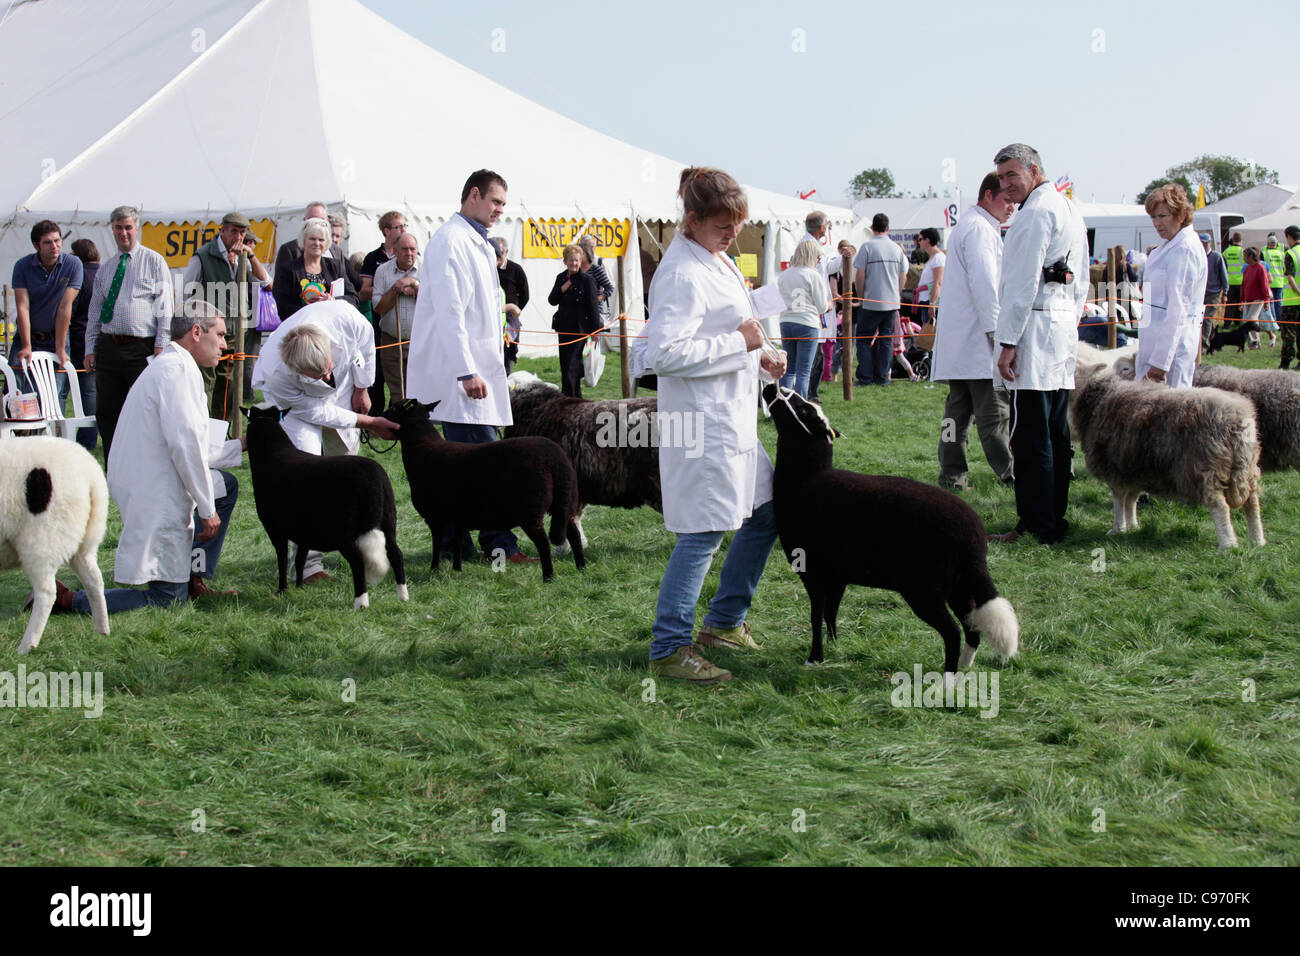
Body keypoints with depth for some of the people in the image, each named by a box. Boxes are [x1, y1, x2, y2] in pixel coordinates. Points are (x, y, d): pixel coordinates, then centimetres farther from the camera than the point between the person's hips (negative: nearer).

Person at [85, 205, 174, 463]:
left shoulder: (154, 262, 4)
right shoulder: (105, 269, 17)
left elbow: (165, 307, -2)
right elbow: (95, 311, 19)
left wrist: (161, 345, -11)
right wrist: (90, 349, 9)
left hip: (141, 349, -5)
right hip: (109, 347, 5)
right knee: (106, 412, 5)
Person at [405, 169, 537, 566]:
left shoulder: (479, 245, 20)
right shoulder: (450, 240, -11)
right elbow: (449, 311, -18)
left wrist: (491, 366, 21)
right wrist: (467, 372, -22)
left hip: (477, 367, 10)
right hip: (459, 370, -10)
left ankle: (452, 540, 15)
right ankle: (499, 544, -10)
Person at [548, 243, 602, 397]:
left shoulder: (587, 279, -7)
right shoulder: (561, 278, 10)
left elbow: (593, 305, -7)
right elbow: (552, 300, 10)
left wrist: (595, 330, -9)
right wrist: (562, 289, -8)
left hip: (580, 327, -6)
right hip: (564, 327, 6)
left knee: (572, 364, -10)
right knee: (564, 363, 10)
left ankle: (568, 398, -10)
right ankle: (577, 397, 22)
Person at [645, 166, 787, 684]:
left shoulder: (716, 260, 14)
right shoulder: (682, 273, -19)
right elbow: (665, 353, -28)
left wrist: (759, 355, 12)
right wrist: (738, 342, -21)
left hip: (733, 418, 11)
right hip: (702, 424, -11)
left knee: (765, 514, 17)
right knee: (702, 534, -7)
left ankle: (722, 623, 28)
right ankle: (669, 648, 0)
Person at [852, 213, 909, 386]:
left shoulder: (867, 246, -9)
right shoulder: (897, 248, 4)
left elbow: (859, 275, -11)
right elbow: (903, 277, 9)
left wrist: (861, 296, 1)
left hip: (871, 302, -4)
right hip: (892, 302, 4)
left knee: (864, 339, 5)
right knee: (886, 339, 9)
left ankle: (865, 377, 1)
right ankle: (882, 377, 8)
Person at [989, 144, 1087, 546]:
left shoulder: (1036, 212, -11)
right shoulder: (1069, 209, 20)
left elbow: (1024, 282, -16)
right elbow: (1081, 281, 24)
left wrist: (1008, 342, -16)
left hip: (1035, 328, -10)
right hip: (1065, 328, 10)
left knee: (1029, 437, -9)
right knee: (1055, 434, 12)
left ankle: (1037, 526, -9)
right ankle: (1055, 518, 17)